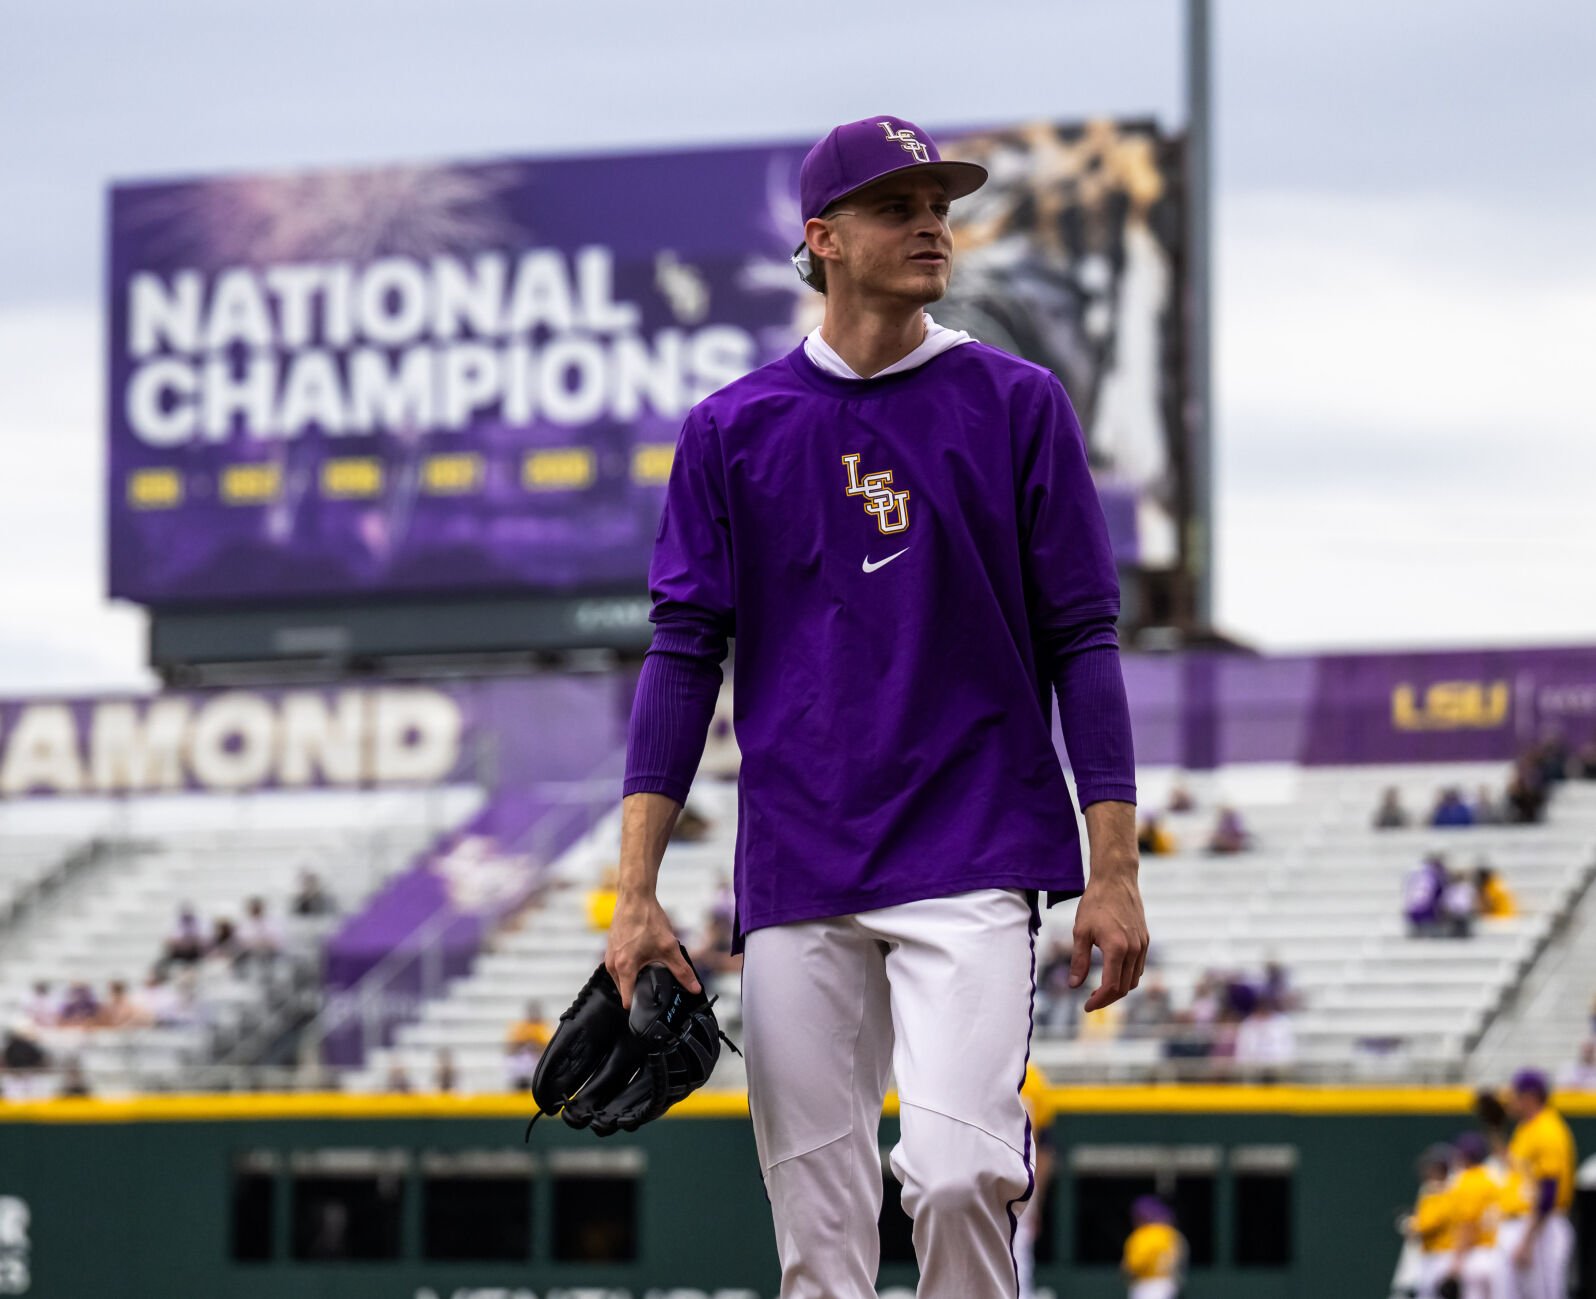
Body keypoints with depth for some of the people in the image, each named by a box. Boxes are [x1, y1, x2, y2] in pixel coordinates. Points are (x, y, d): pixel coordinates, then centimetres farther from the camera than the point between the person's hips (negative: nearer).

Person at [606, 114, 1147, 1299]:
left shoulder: (1017, 406, 4)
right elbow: (685, 654, 6)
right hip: (796, 881, 2)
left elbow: (1083, 639, 3)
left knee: (953, 1172, -20)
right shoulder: (734, 430, 7)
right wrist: (638, 890, -2)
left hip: (975, 865, -2)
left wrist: (1115, 868, -5)